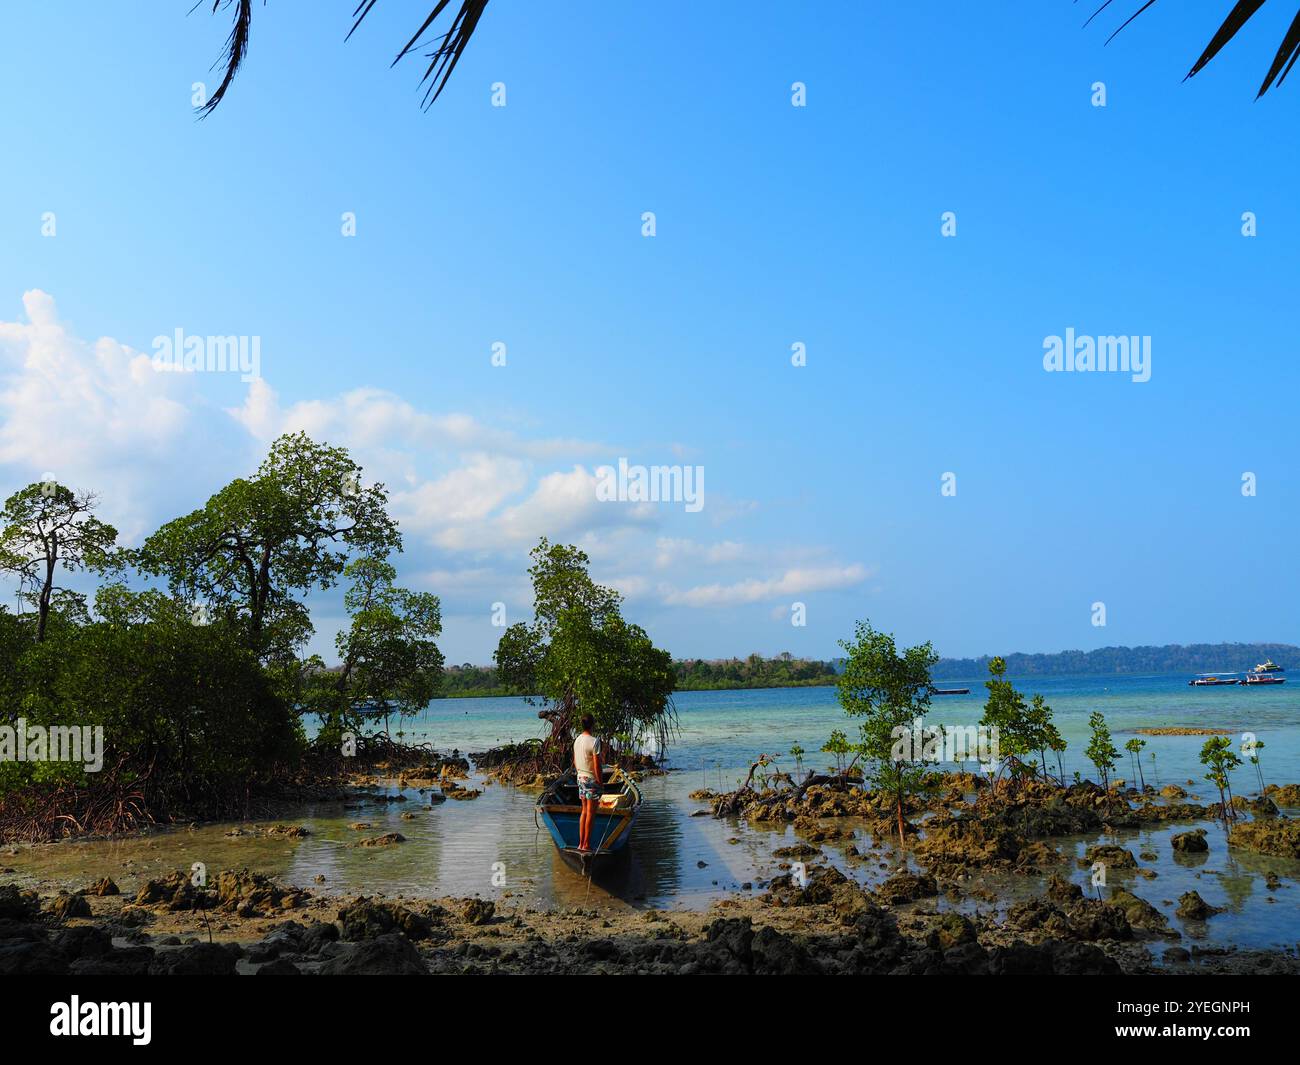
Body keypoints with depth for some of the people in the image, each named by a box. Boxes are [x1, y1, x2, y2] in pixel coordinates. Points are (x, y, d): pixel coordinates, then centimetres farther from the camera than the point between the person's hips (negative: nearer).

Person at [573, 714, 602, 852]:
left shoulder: (577, 740, 5)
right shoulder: (594, 742, -19)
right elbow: (597, 765, -19)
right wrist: (600, 782, -11)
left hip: (580, 777, 7)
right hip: (592, 779, -7)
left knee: (584, 811, 15)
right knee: (591, 812, 1)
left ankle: (581, 843, 18)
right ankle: (586, 844, 5)